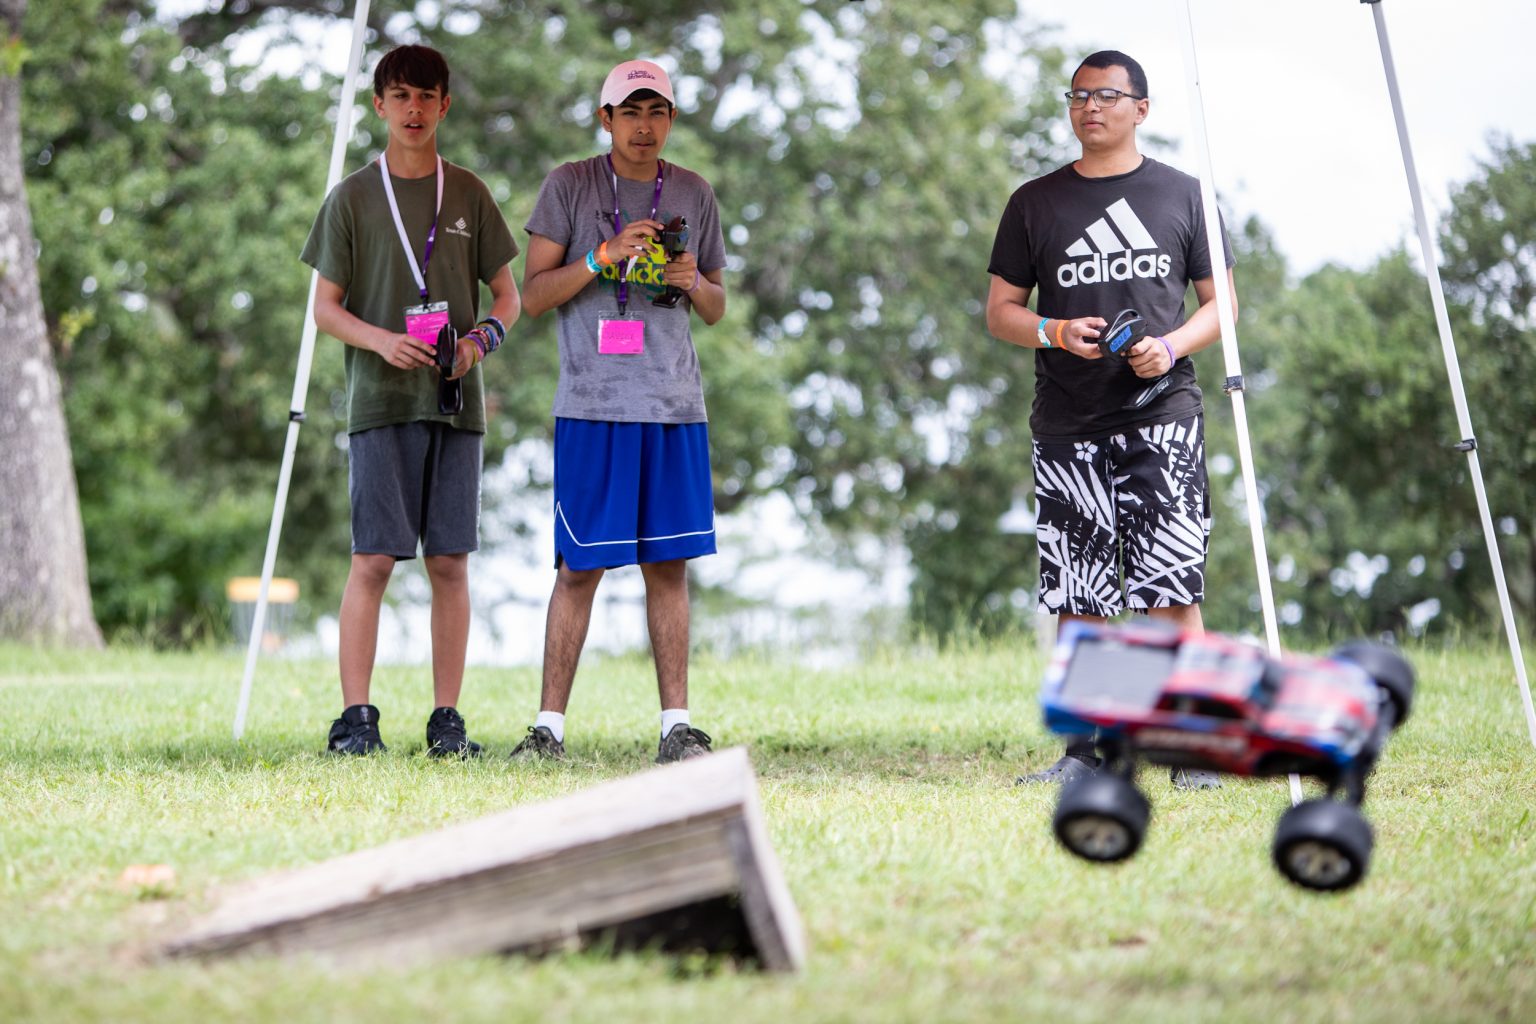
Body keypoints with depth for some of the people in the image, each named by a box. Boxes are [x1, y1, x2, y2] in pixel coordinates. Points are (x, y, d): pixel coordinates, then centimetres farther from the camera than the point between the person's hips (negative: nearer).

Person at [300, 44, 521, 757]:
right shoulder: (353, 198, 5)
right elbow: (325, 306, 5)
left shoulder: (468, 195, 11)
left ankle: (446, 719, 6)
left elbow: (507, 296, 15)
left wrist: (482, 338, -7)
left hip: (456, 402, 2)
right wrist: (381, 340, -14)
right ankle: (354, 718, -7)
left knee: (450, 561, 2)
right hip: (381, 402, -2)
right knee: (373, 559, -9)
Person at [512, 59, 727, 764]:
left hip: (676, 407, 3)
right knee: (579, 568, -3)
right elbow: (533, 295, -1)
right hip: (592, 407, -3)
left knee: (669, 565, 3)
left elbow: (716, 309, 19)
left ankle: (676, 725, 6)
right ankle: (549, 724, 3)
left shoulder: (693, 194, 13)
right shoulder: (569, 186, 3)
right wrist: (603, 257, -14)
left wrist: (693, 282, -3)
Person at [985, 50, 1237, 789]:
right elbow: (1000, 311, 13)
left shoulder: (1182, 195, 10)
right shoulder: (1034, 204, 12)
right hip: (1067, 424, 2)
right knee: (1076, 597, 2)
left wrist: (1173, 345, -9)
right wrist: (1055, 332, -8)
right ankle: (1085, 750, 9)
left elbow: (1221, 303, 11)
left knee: (1172, 592, -9)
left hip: (1163, 415, -2)